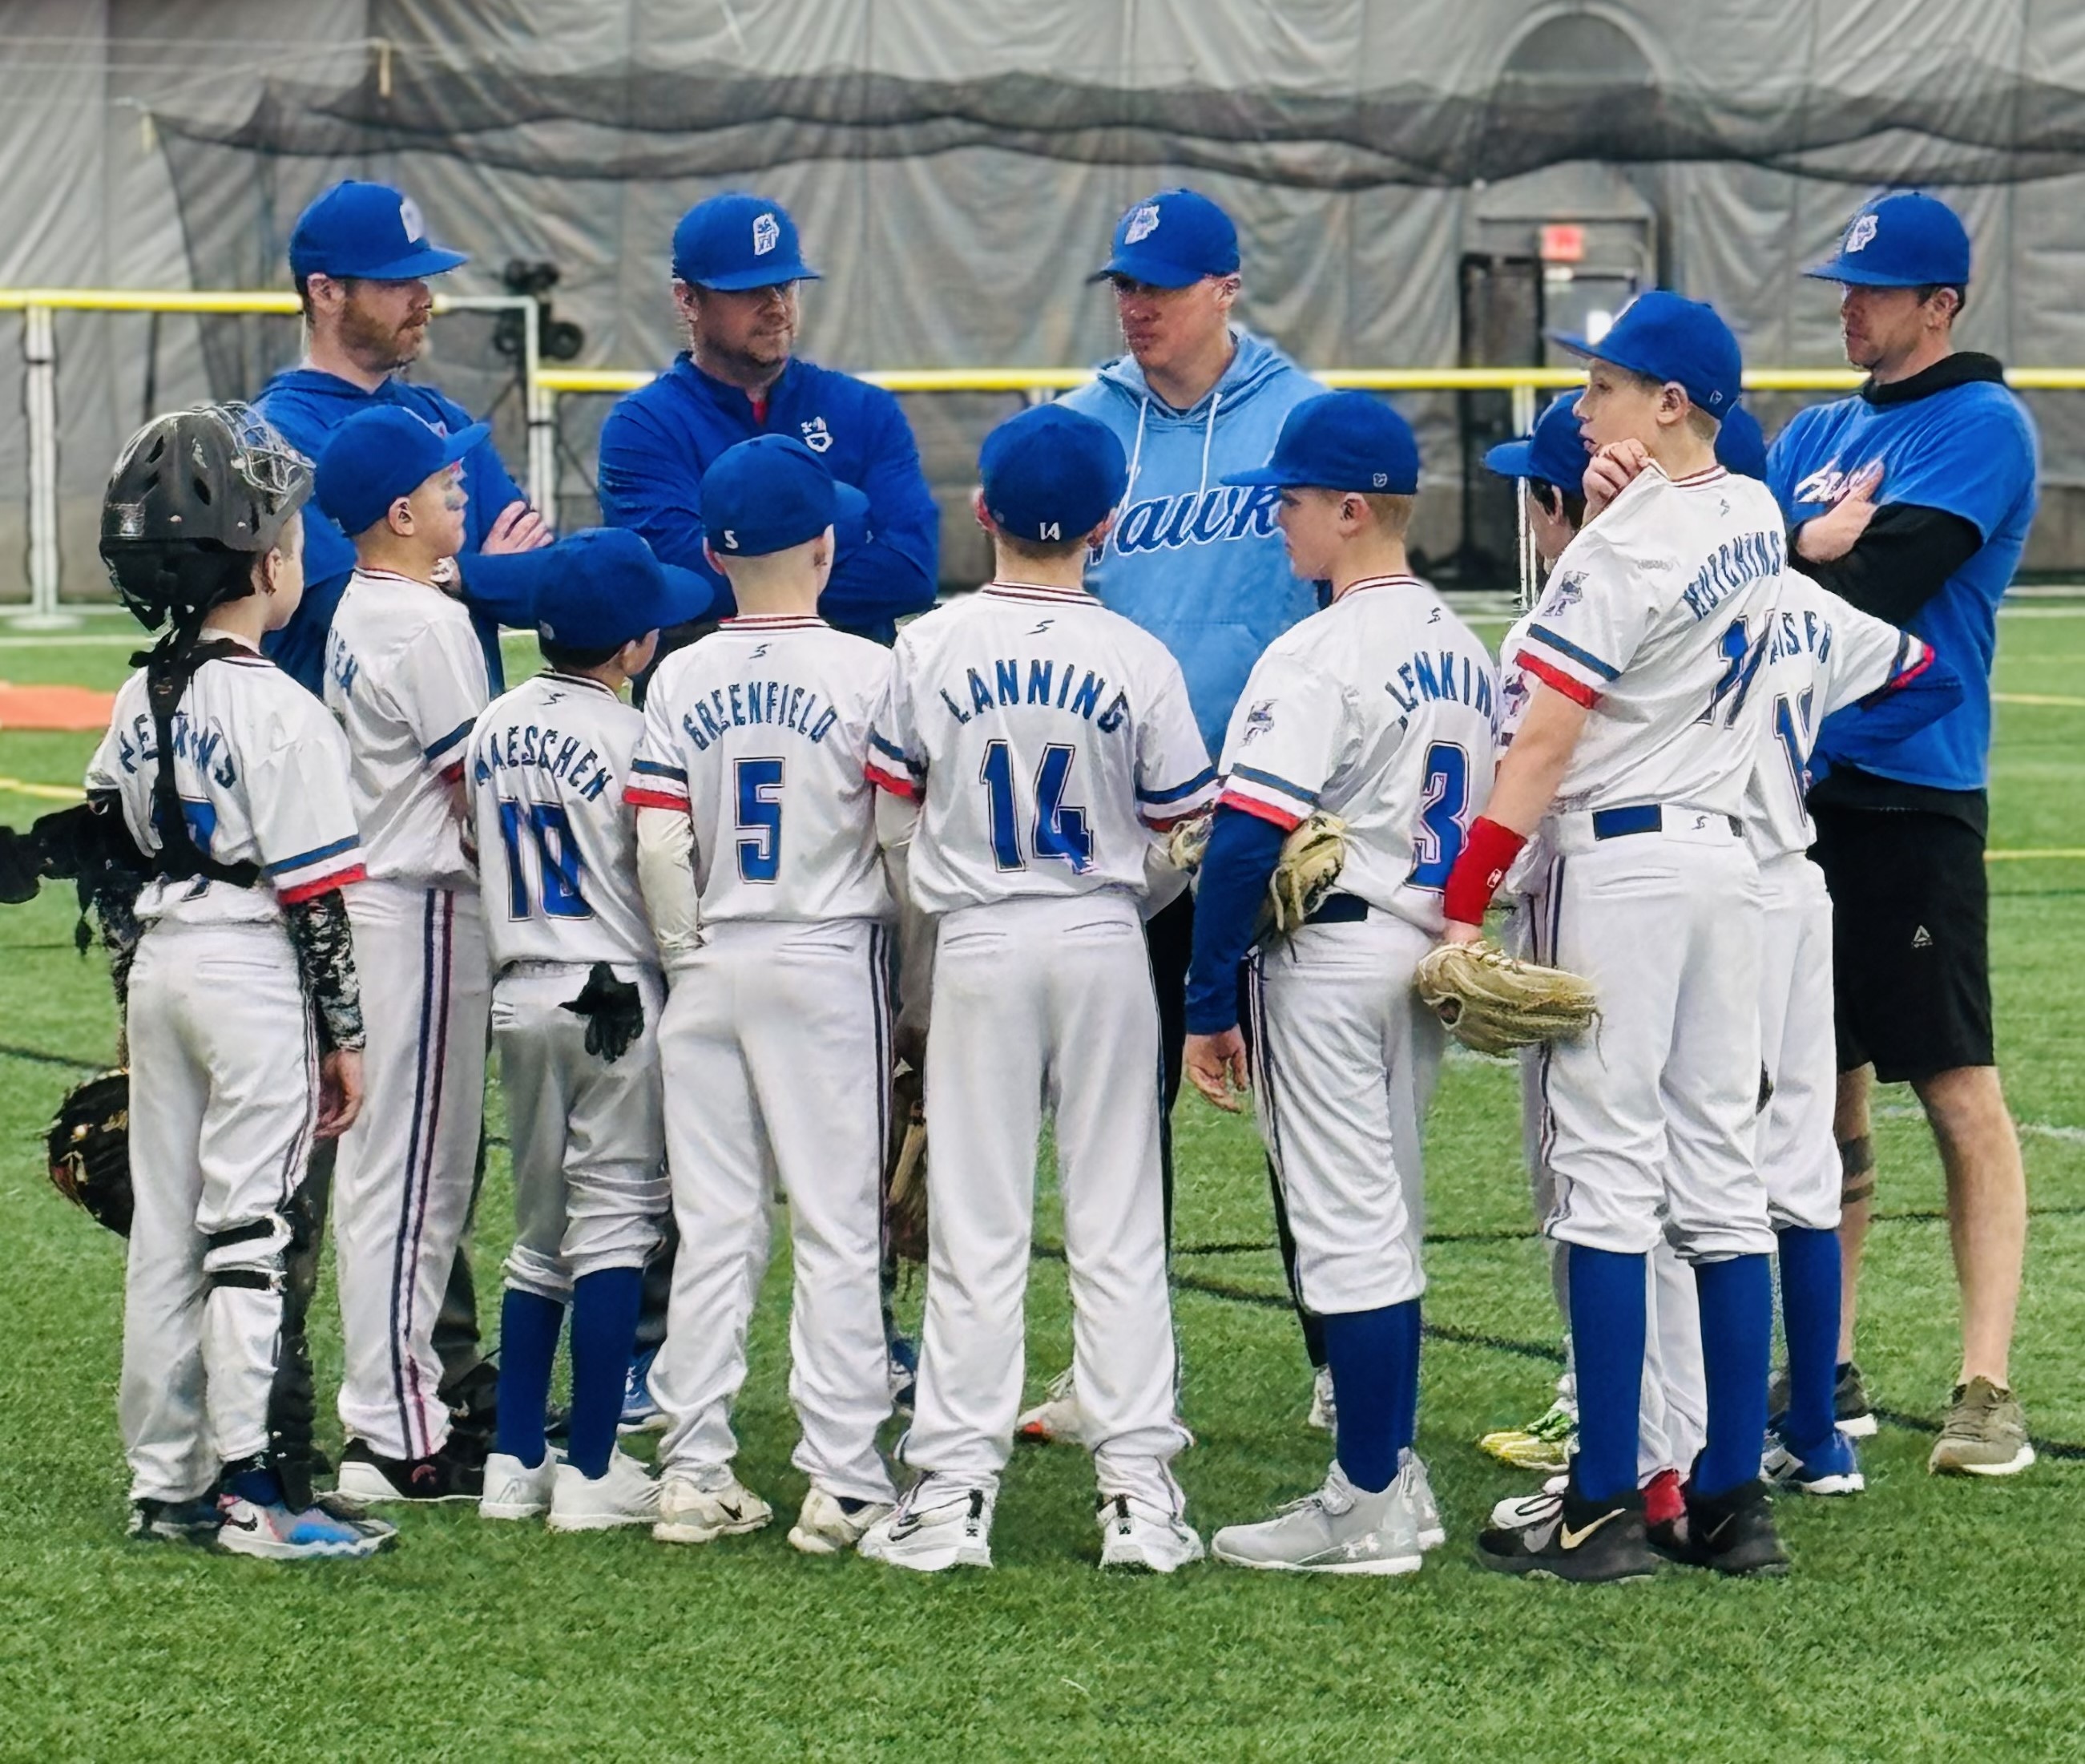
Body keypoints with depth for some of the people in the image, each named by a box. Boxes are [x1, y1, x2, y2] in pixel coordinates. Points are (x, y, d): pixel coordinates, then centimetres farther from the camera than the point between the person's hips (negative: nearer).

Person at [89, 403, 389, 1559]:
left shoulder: (140, 703, 7)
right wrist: (343, 1033, -9)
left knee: (164, 1231, 11)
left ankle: (164, 1481, 16)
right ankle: (256, 1494, -6)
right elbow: (312, 892, -15)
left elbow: (107, 843, 13)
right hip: (254, 979, -7)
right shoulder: (281, 714, -15)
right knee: (252, 1233, -6)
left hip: (158, 965, 7)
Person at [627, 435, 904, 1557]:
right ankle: (840, 1482, 0)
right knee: (837, 1226, 1)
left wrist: (689, 956, 7)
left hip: (710, 968, 3)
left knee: (710, 1226, 8)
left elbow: (658, 842, -4)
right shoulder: (867, 674, -7)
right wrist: (907, 957, 6)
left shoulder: (680, 679, 1)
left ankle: (695, 1474, 9)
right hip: (829, 959, -3)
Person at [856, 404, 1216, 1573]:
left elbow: (892, 807, 4)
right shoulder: (1139, 661, -6)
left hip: (978, 946, 0)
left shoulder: (932, 649, -5)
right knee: (1118, 1220, 5)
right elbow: (1181, 823, 1)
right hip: (1105, 943, 0)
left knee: (976, 1224, 4)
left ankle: (955, 1487, 3)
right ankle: (1138, 1487, 4)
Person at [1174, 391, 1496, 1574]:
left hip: (1330, 955, -8)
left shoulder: (1319, 655, -16)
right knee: (1390, 1223, 16)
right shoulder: (1465, 653, 10)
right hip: (1429, 960, 8)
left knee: (1348, 1228, -5)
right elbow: (1488, 823, 15)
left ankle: (1366, 1509, -2)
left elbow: (1249, 841, -19)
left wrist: (1210, 1003, -14)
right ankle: (1397, 1477, 21)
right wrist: (1452, 962, 20)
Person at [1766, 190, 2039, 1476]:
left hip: (1912, 799, -7)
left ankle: (1989, 1391, -10)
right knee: (1827, 1093, 11)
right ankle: (1828, 1376, 17)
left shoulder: (1981, 427, -5)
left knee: (1959, 1093, -8)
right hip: (1803, 791, 7)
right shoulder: (1820, 433, 20)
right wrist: (1817, 547, -7)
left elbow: (1879, 588, -16)